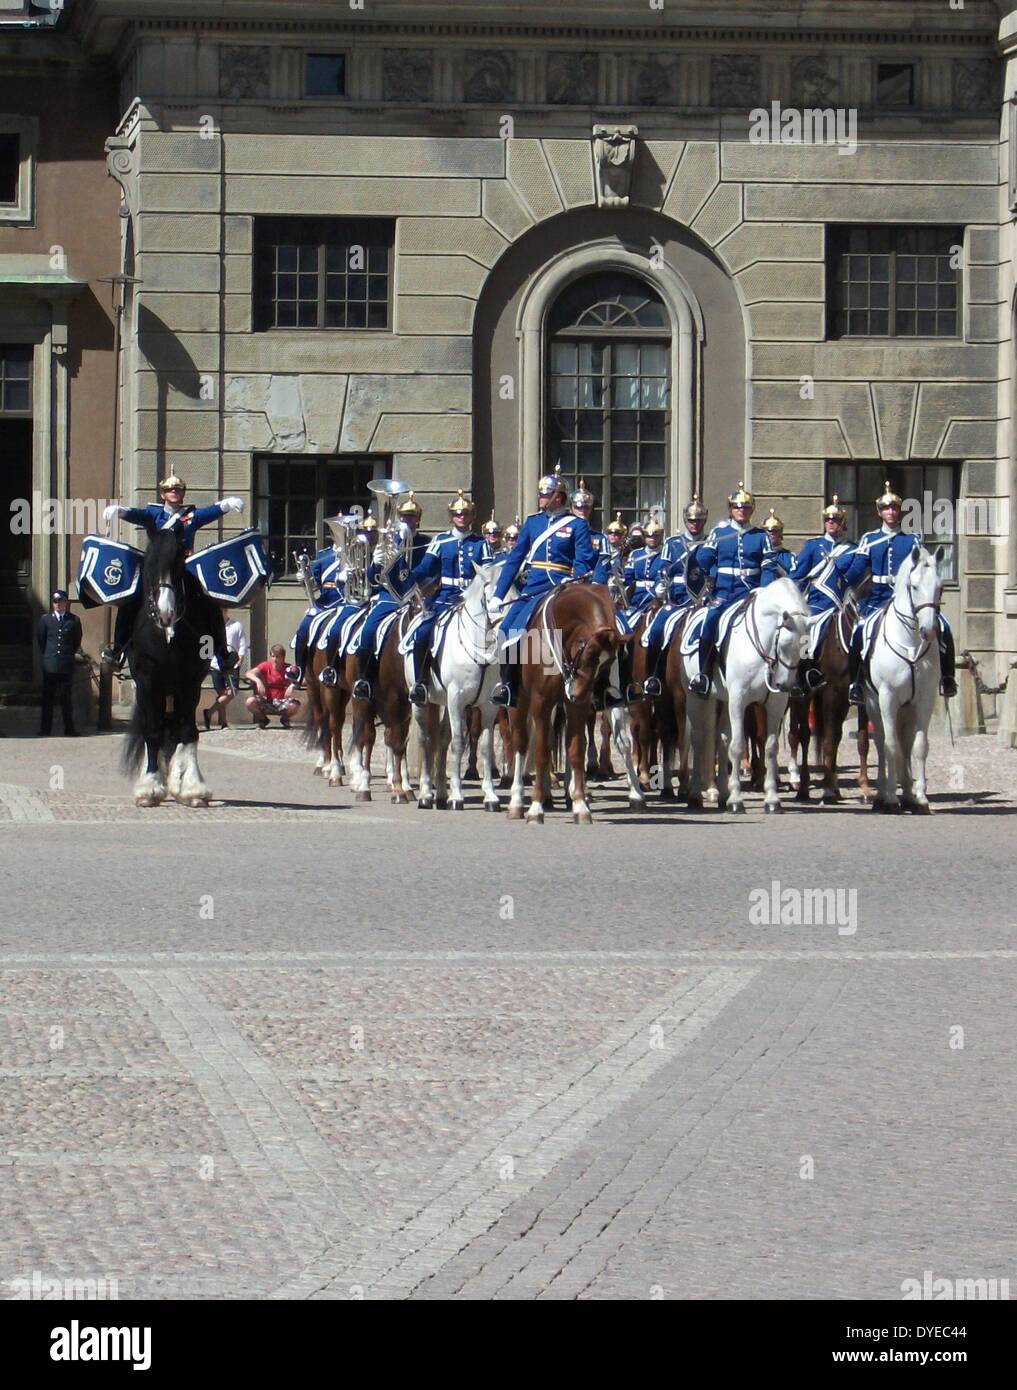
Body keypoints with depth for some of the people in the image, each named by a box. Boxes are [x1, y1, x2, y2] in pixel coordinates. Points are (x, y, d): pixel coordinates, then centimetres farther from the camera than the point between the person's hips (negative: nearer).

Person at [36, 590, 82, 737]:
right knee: (48, 699, 2)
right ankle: (45, 729, 7)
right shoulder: (45, 620, 4)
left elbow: (77, 641, 13)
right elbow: (40, 639, 12)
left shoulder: (74, 620, 3)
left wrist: (70, 654, 10)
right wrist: (48, 654, 10)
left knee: (67, 699, 3)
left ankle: (69, 729, 7)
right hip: (50, 664, 0)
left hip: (67, 665, 0)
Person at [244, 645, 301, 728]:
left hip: (282, 701, -1)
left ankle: (285, 719, 6)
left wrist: (292, 685, -39)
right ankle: (263, 719, 6)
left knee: (294, 705, -34)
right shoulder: (266, 666, -4)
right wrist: (257, 680, -36)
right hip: (267, 701, 1)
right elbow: (249, 674, -15)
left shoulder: (288, 669, -5)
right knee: (249, 702, -29)